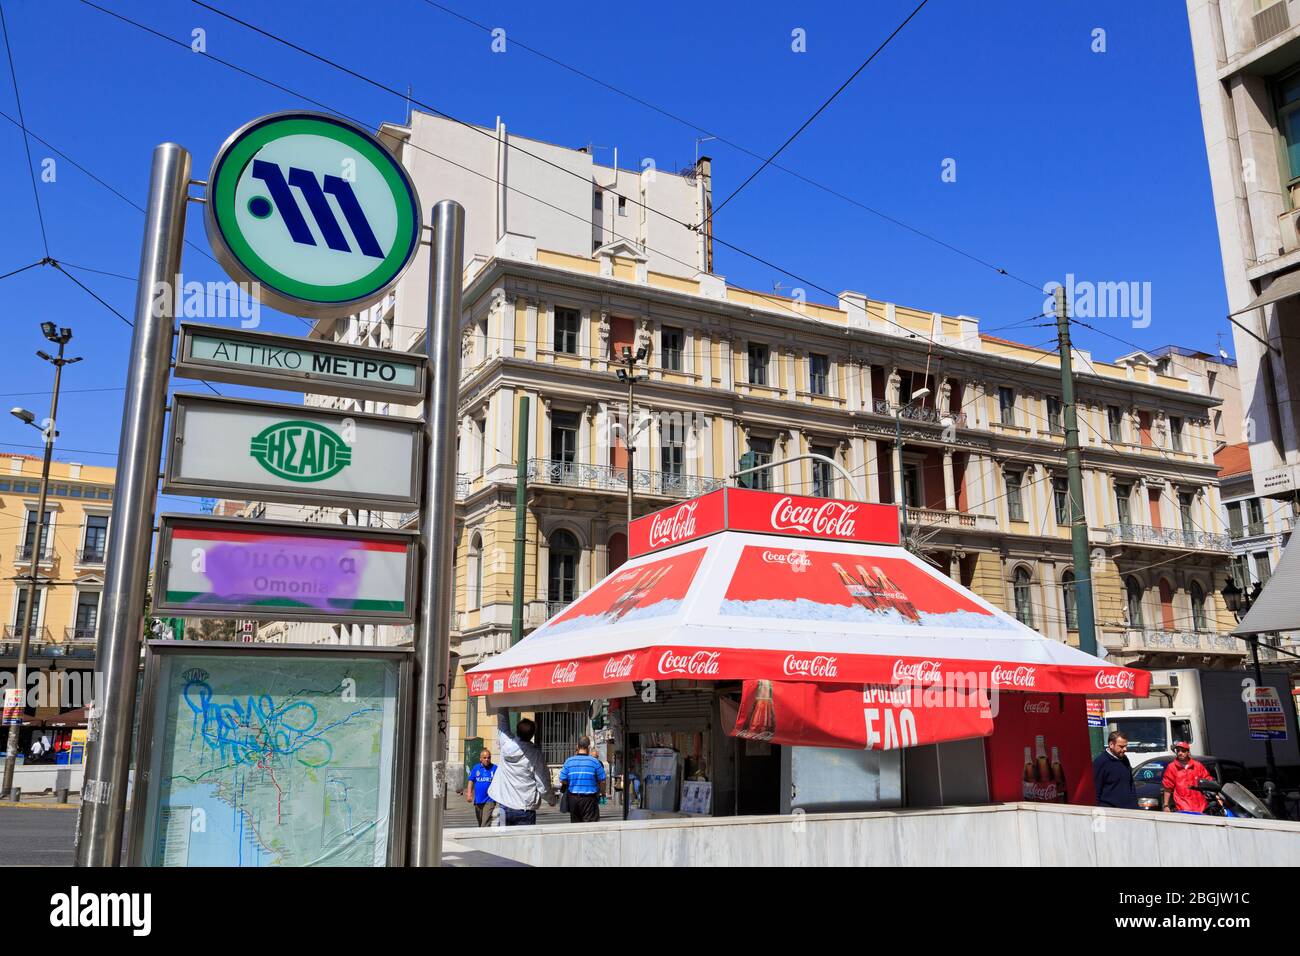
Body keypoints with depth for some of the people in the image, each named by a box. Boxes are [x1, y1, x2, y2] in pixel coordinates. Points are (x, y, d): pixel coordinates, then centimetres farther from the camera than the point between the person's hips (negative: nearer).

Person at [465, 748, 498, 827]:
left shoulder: (495, 768, -1)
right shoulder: (476, 768, 6)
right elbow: (471, 781, 6)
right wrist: (469, 793, -4)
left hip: (489, 800, -4)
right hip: (478, 800, 4)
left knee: (486, 823, -16)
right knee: (480, 822, 17)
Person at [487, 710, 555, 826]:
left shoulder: (506, 745, -4)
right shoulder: (536, 755, -12)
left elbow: (502, 721, 14)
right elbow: (544, 786, -7)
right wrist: (552, 800, 11)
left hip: (504, 807, 4)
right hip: (525, 810, -3)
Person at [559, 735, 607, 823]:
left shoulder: (569, 761, 0)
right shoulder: (594, 761, -7)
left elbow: (562, 781, 1)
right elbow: (602, 781, -3)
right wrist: (603, 793, 16)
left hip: (573, 798, 3)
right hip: (589, 799, -3)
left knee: (575, 823, 14)